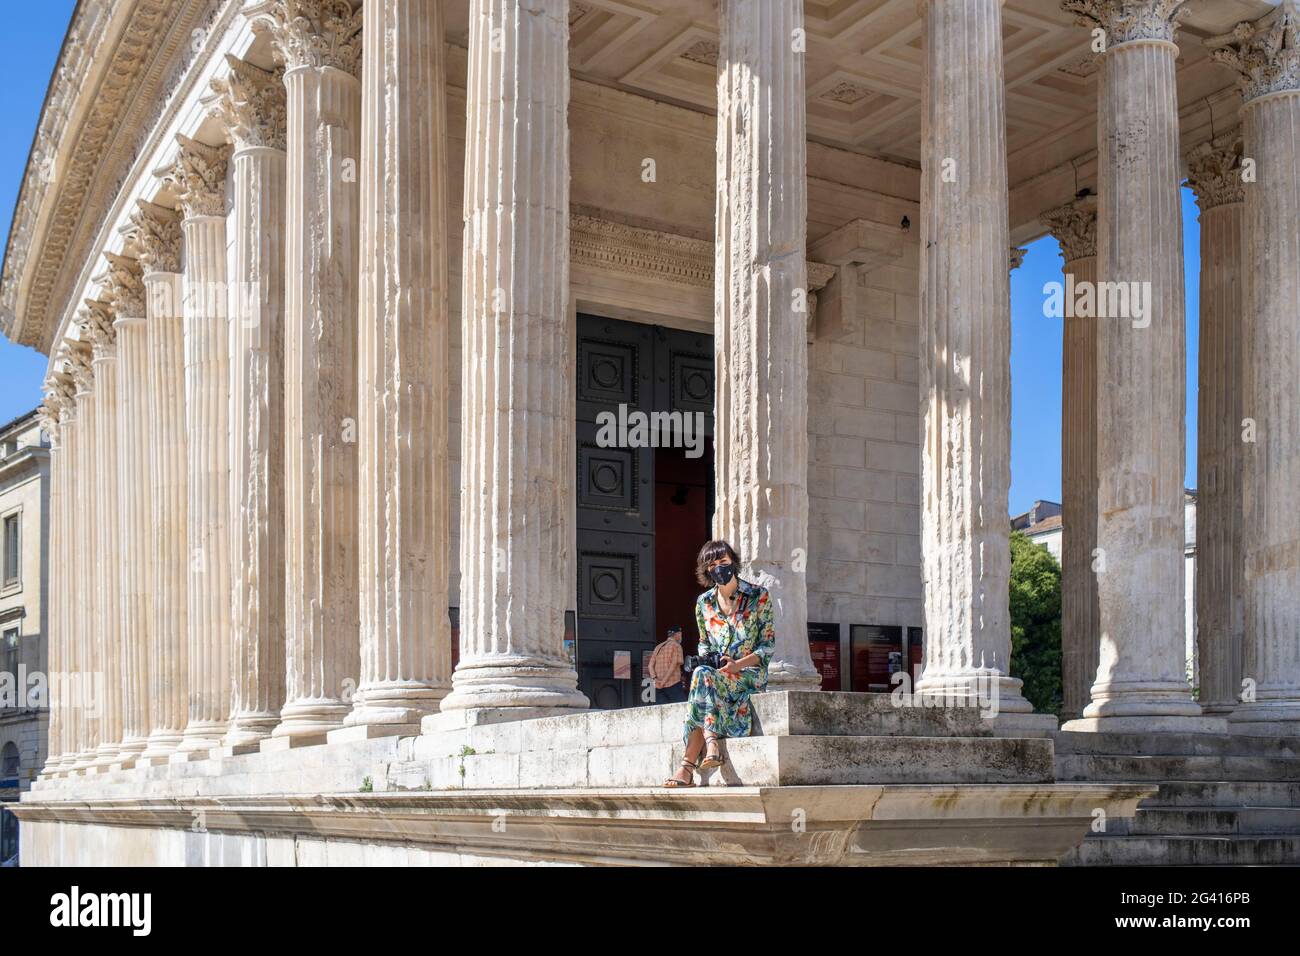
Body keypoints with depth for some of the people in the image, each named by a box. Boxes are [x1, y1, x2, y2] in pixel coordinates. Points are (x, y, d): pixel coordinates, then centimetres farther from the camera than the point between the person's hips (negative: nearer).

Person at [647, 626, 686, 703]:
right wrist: (664, 681, -14)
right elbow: (674, 665, -11)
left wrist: (655, 679, -4)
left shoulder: (658, 647, 18)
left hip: (658, 687, 6)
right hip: (673, 685, -6)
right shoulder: (676, 646, 0)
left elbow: (651, 665, 9)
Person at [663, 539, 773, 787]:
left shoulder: (758, 596, 0)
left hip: (751, 672, -4)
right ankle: (711, 744, -41)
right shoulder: (703, 602, 12)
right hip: (716, 670, 4)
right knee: (702, 672, -34)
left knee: (703, 676, -33)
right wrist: (703, 660, -2)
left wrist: (738, 664, -18)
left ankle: (689, 764, -36)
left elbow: (768, 645, -3)